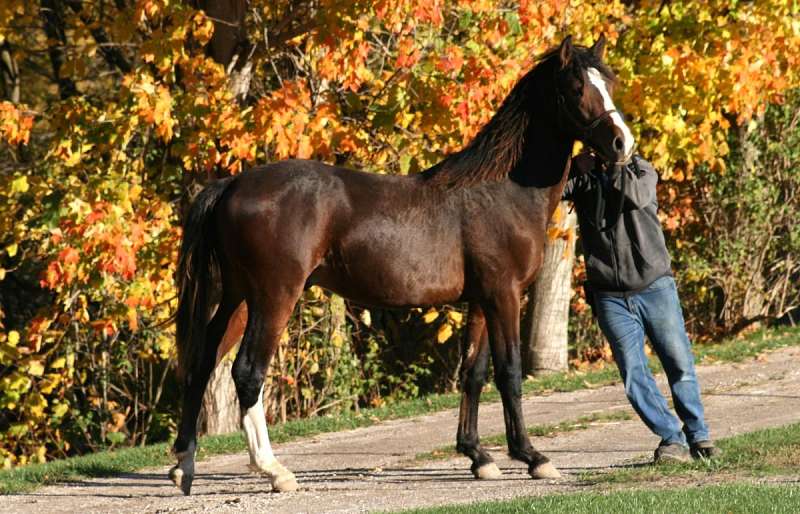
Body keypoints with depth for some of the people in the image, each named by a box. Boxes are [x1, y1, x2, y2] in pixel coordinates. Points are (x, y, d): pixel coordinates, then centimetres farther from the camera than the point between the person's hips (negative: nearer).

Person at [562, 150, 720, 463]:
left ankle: (698, 436, 19)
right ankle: (673, 440, 5)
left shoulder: (640, 169, 1)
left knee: (680, 365, 4)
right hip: (610, 298, 1)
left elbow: (638, 195, -22)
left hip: (655, 288, -1)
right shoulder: (579, 177, 4)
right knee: (634, 376, -5)